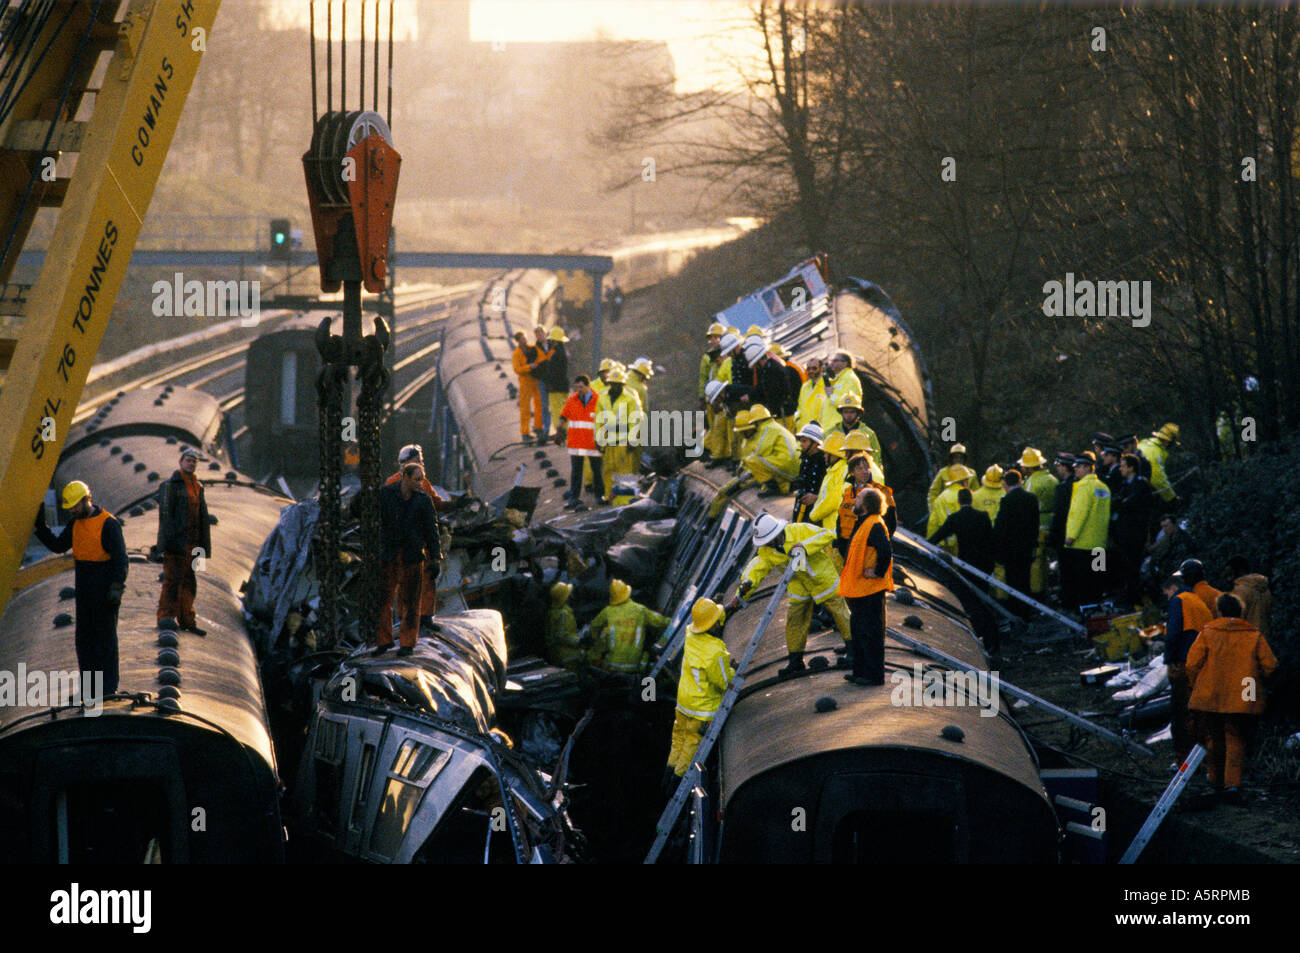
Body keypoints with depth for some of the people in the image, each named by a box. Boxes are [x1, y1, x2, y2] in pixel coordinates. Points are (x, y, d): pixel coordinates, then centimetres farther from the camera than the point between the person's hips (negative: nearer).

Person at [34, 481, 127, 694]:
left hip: (104, 589, -8)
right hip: (84, 592, 8)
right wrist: (40, 526, 5)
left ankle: (108, 687, 2)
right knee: (84, 638, 10)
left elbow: (120, 557, -15)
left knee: (105, 635, -2)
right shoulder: (76, 523, 10)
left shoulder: (108, 523, -13)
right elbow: (58, 546, 14)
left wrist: (117, 587, -20)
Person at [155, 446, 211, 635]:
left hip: (191, 541, 7)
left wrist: (203, 544, 16)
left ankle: (187, 620, 13)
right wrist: (170, 540, -20)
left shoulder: (197, 487, 17)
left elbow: (203, 518, 21)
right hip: (176, 541, -7)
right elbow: (165, 513, -12)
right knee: (173, 578, -11)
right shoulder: (171, 485, -5)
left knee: (189, 582, 9)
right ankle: (166, 617, -11)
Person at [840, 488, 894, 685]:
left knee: (870, 632, -5)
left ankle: (874, 674, -1)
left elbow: (886, 551, -31)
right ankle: (860, 670, 24)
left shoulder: (874, 526, -18)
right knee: (858, 630, 16)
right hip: (860, 588, 11)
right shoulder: (865, 524, 14)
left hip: (869, 589, -11)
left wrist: (878, 572, -20)